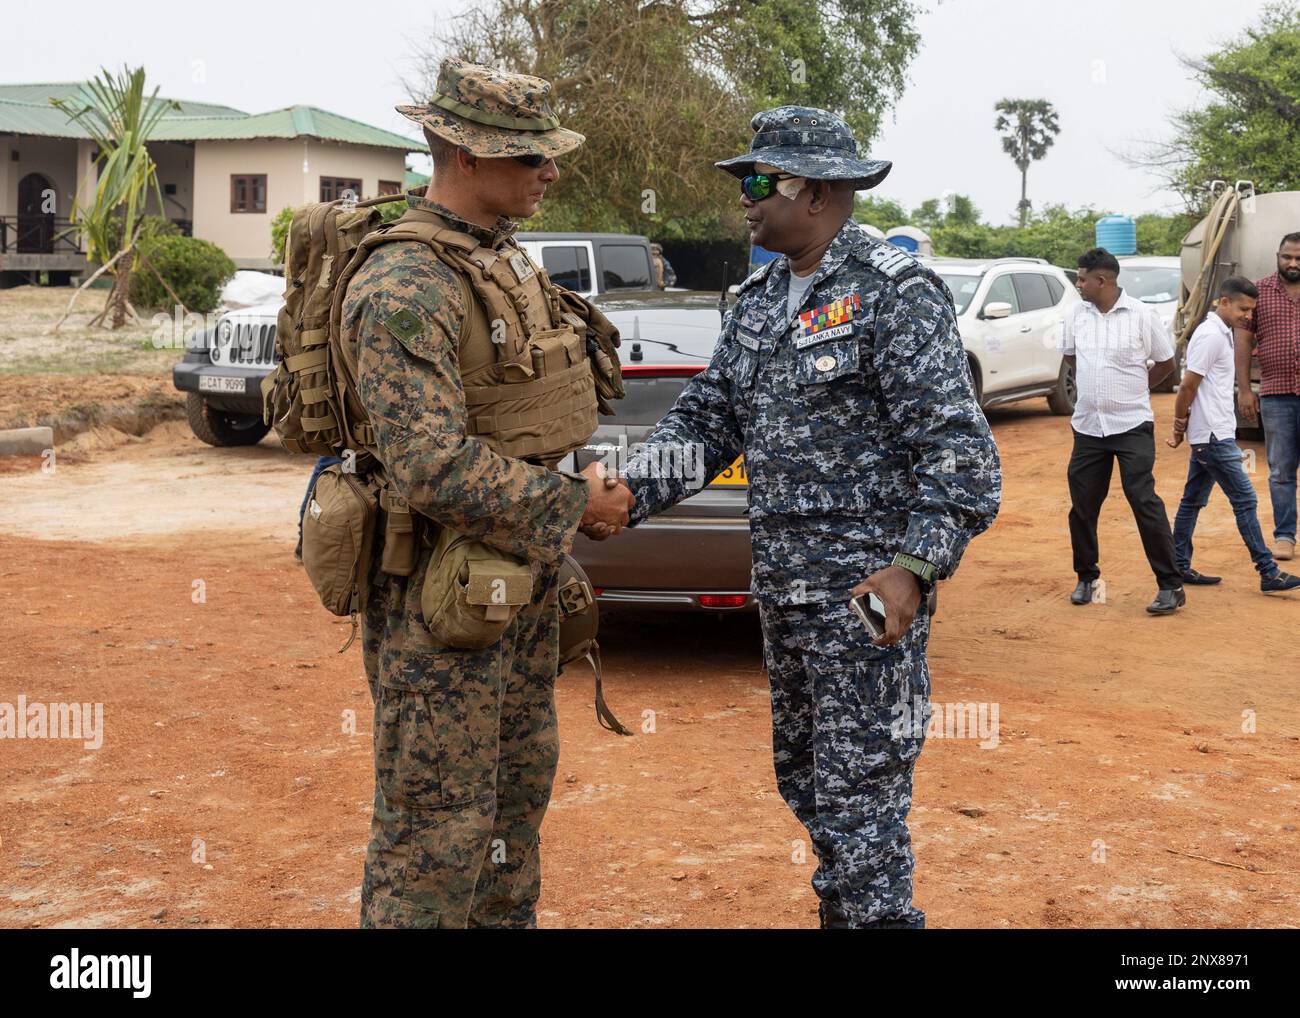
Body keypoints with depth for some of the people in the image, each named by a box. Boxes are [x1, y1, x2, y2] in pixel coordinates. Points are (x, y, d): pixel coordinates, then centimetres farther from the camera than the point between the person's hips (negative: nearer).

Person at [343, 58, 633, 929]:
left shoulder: (504, 260, 9)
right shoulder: (407, 289, -22)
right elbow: (432, 468, -29)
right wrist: (574, 505, -18)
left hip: (520, 579, 9)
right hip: (445, 591, -9)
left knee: (519, 787, 22)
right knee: (439, 824, 0)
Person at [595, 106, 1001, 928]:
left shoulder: (895, 293, -12)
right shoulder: (761, 300, 12)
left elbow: (956, 445, -17)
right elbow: (706, 418, 14)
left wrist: (916, 566, -26)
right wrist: (625, 498, 0)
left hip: (867, 586, -9)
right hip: (783, 583, 9)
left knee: (859, 787, -5)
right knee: (804, 777, 18)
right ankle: (841, 911, 33)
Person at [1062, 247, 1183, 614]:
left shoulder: (1141, 315, -8)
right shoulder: (1075, 314, 3)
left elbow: (1166, 363, 4)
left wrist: (1130, 388, 7)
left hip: (1132, 425, -4)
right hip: (1087, 426, 5)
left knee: (1144, 502, -10)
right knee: (1082, 505, 8)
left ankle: (1171, 586, -5)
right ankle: (1086, 578, 26)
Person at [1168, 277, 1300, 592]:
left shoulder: (1223, 333, 15)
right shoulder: (1210, 336, -16)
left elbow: (1190, 387, 19)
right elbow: (1187, 386, -16)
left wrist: (1183, 428, 15)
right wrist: (1180, 428, -7)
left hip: (1208, 436, 10)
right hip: (1214, 436, -10)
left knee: (1193, 500, 12)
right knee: (1245, 500, -7)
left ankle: (1179, 567, 18)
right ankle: (1268, 573, -5)